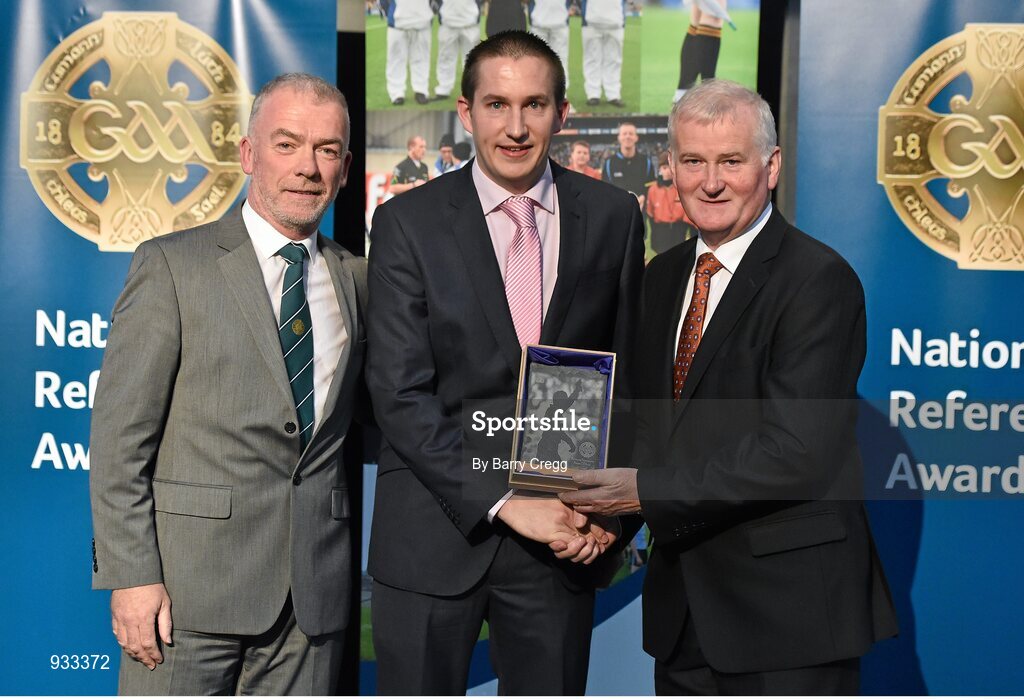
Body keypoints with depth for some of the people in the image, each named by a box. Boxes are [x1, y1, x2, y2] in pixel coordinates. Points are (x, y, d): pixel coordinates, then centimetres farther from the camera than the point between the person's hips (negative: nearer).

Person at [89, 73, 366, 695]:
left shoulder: (356, 279, 11)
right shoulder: (172, 265, -2)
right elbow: (119, 437, -5)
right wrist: (133, 576, -11)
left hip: (315, 593, 4)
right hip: (192, 582, -3)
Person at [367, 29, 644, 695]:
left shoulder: (613, 217, 3)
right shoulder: (408, 222, -4)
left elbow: (629, 373, 8)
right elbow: (401, 394, -10)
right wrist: (503, 504, -16)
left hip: (563, 534, 2)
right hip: (435, 533, -1)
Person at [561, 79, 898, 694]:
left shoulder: (819, 280, -14)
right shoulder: (664, 276, 10)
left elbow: (796, 452, -22)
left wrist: (651, 492, -19)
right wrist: (610, 505, -5)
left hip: (788, 606, -7)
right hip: (684, 599, 7)